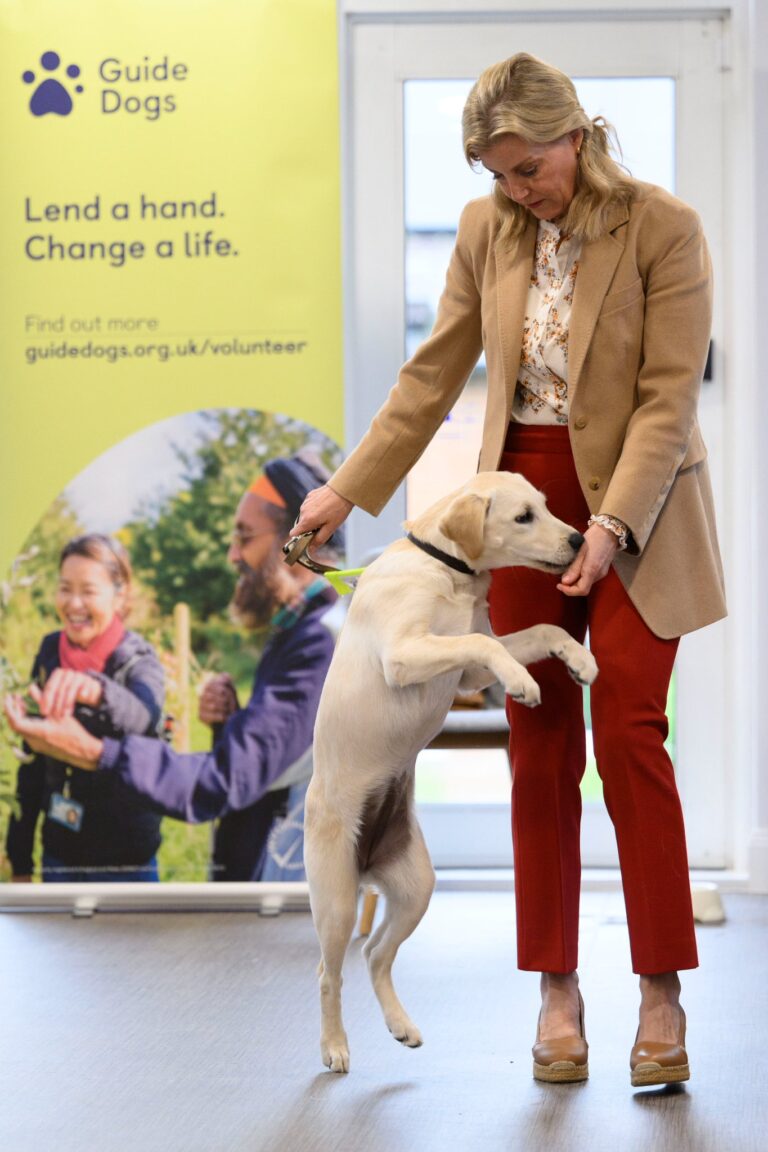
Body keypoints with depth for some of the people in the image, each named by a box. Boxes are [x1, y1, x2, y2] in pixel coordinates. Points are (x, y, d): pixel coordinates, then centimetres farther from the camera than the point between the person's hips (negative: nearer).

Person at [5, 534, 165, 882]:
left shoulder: (139, 661, -12)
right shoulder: (50, 653, 2)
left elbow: (142, 715, -37)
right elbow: (32, 761, 9)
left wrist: (94, 690, -59)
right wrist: (19, 860, 9)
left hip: (124, 859, -4)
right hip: (60, 854, 4)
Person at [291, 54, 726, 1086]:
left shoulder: (664, 228, -12)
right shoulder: (486, 232, 2)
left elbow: (669, 397, -14)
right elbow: (435, 373, 9)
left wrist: (611, 525, -23)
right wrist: (349, 488, 7)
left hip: (636, 506, -4)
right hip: (524, 498, 4)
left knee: (628, 735, -10)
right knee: (540, 747, 3)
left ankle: (662, 996, -2)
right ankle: (559, 992, 10)